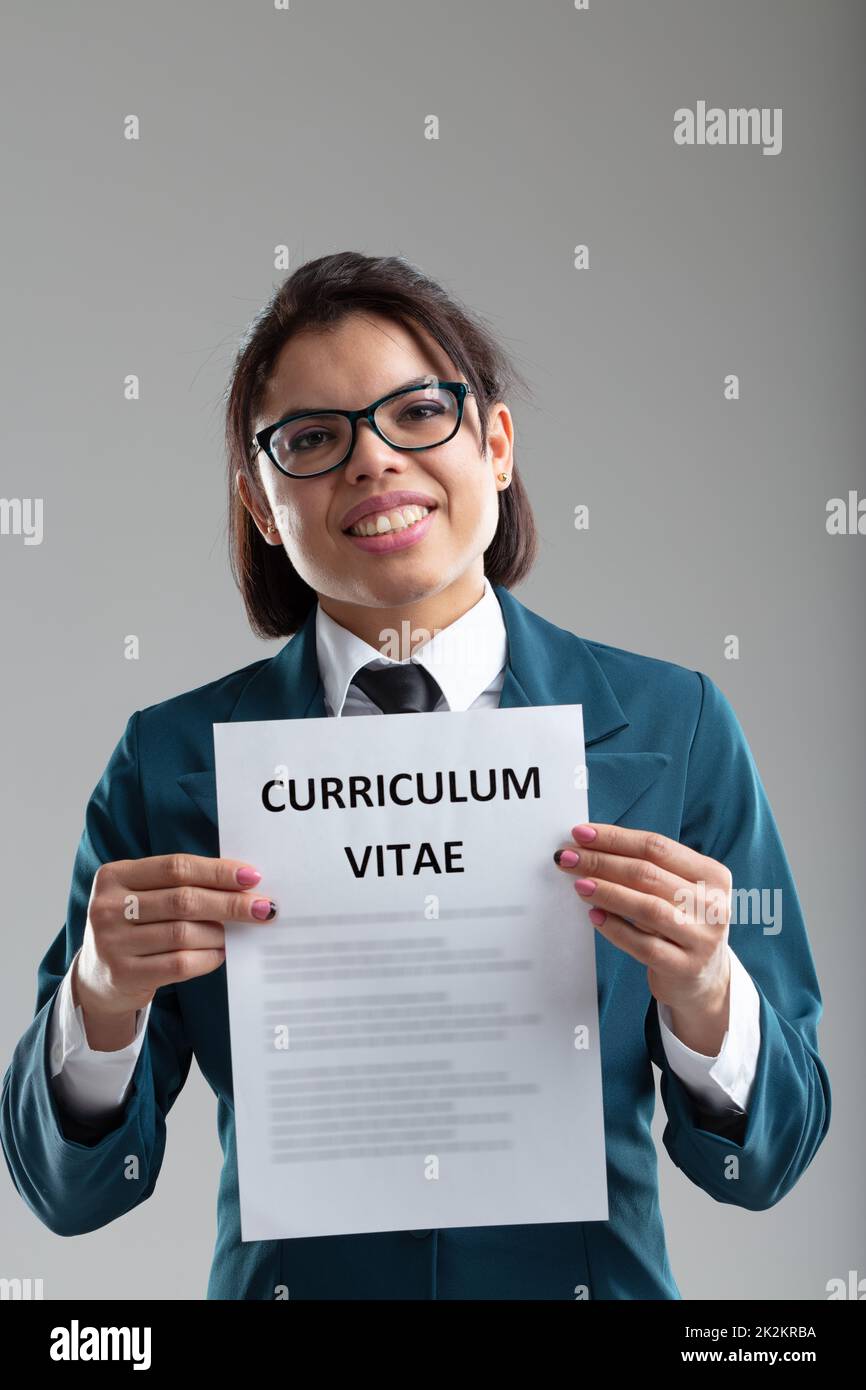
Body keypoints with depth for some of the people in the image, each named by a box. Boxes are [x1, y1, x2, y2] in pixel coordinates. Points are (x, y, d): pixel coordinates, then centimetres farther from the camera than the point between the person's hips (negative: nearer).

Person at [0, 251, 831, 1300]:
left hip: (594, 1282, 0)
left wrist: (703, 994, -25)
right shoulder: (170, 760, -9)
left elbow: (765, 1165, -6)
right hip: (283, 1276, 0)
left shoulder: (676, 728, -10)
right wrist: (103, 1000, -25)